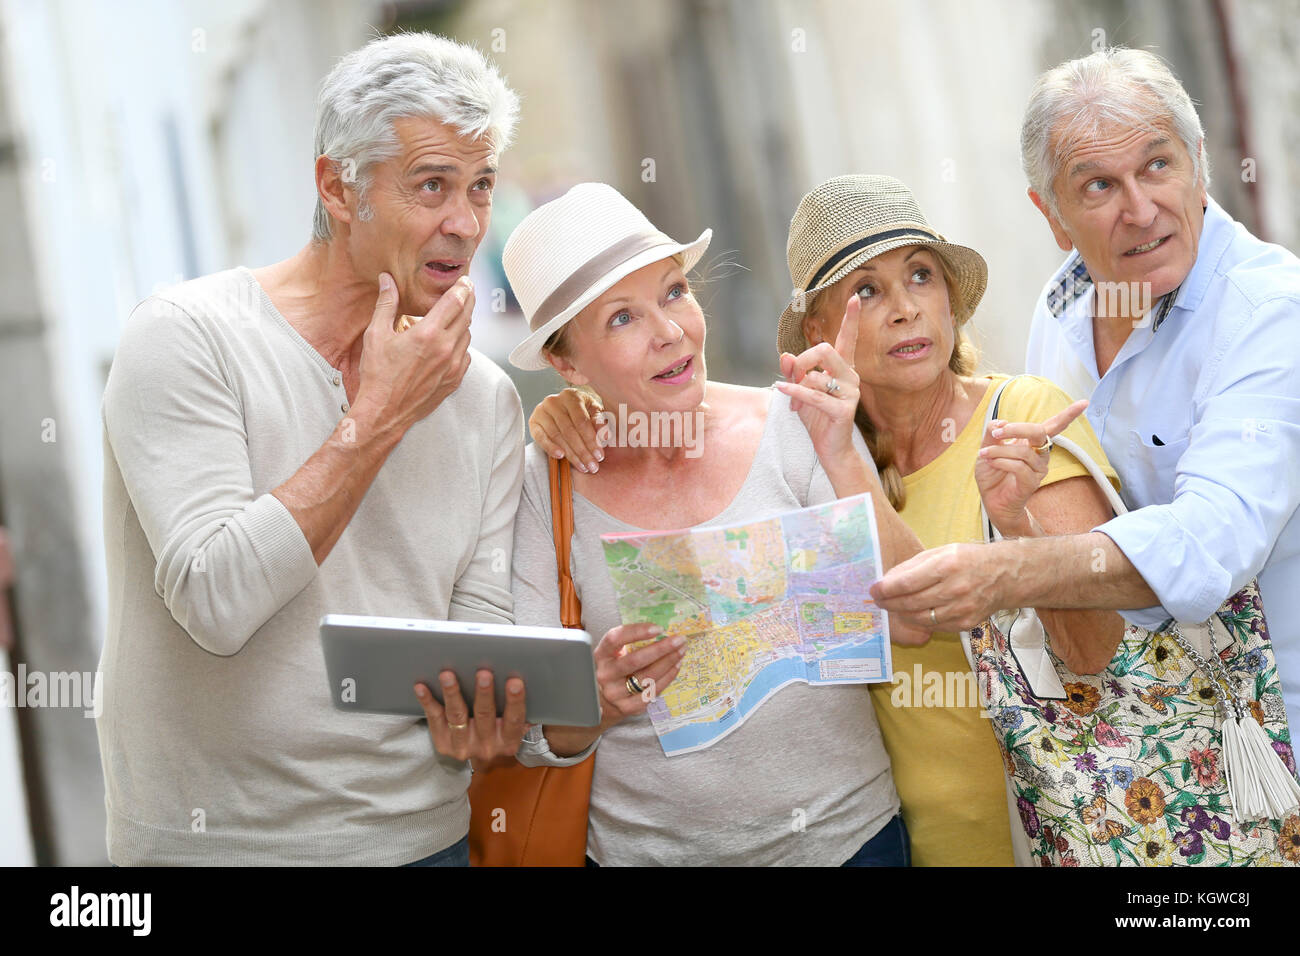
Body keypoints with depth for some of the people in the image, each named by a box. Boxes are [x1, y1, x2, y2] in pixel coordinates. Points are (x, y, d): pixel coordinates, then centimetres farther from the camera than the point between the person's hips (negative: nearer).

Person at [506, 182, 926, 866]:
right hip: (642, 846, 0)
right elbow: (528, 737, -6)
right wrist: (594, 706, -26)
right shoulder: (542, 487, -7)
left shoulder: (794, 426, -8)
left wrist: (840, 458, -22)